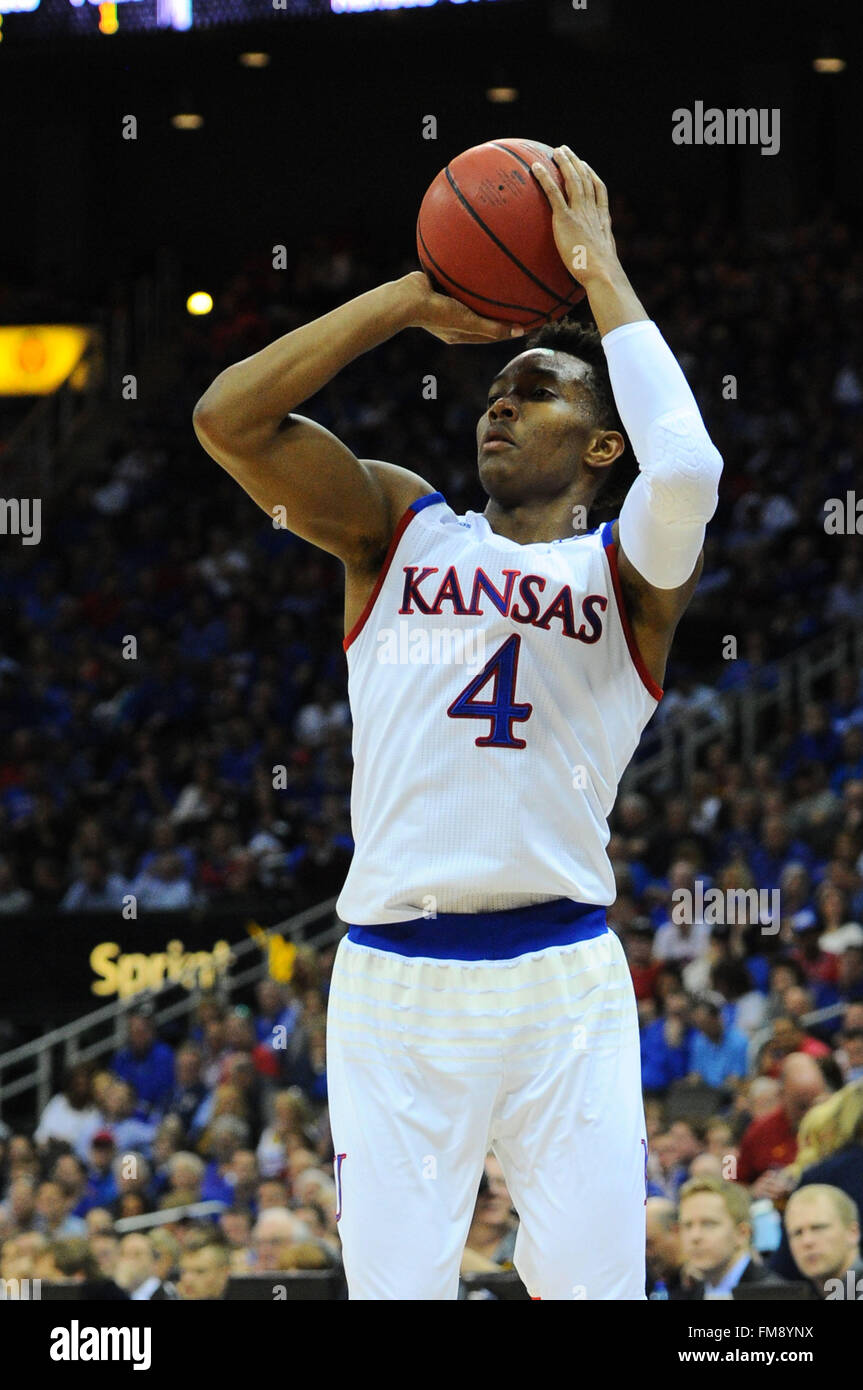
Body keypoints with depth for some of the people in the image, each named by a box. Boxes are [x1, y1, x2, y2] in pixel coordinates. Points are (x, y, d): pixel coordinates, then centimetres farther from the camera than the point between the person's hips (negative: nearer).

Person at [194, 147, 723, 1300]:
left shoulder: (628, 568, 6)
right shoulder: (399, 527, 12)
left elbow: (688, 471, -18)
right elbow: (228, 417, -2)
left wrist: (598, 271, -9)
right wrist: (414, 299, 0)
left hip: (564, 984, -1)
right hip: (392, 974, 1)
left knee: (595, 1284, -3)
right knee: (393, 1287, -2)